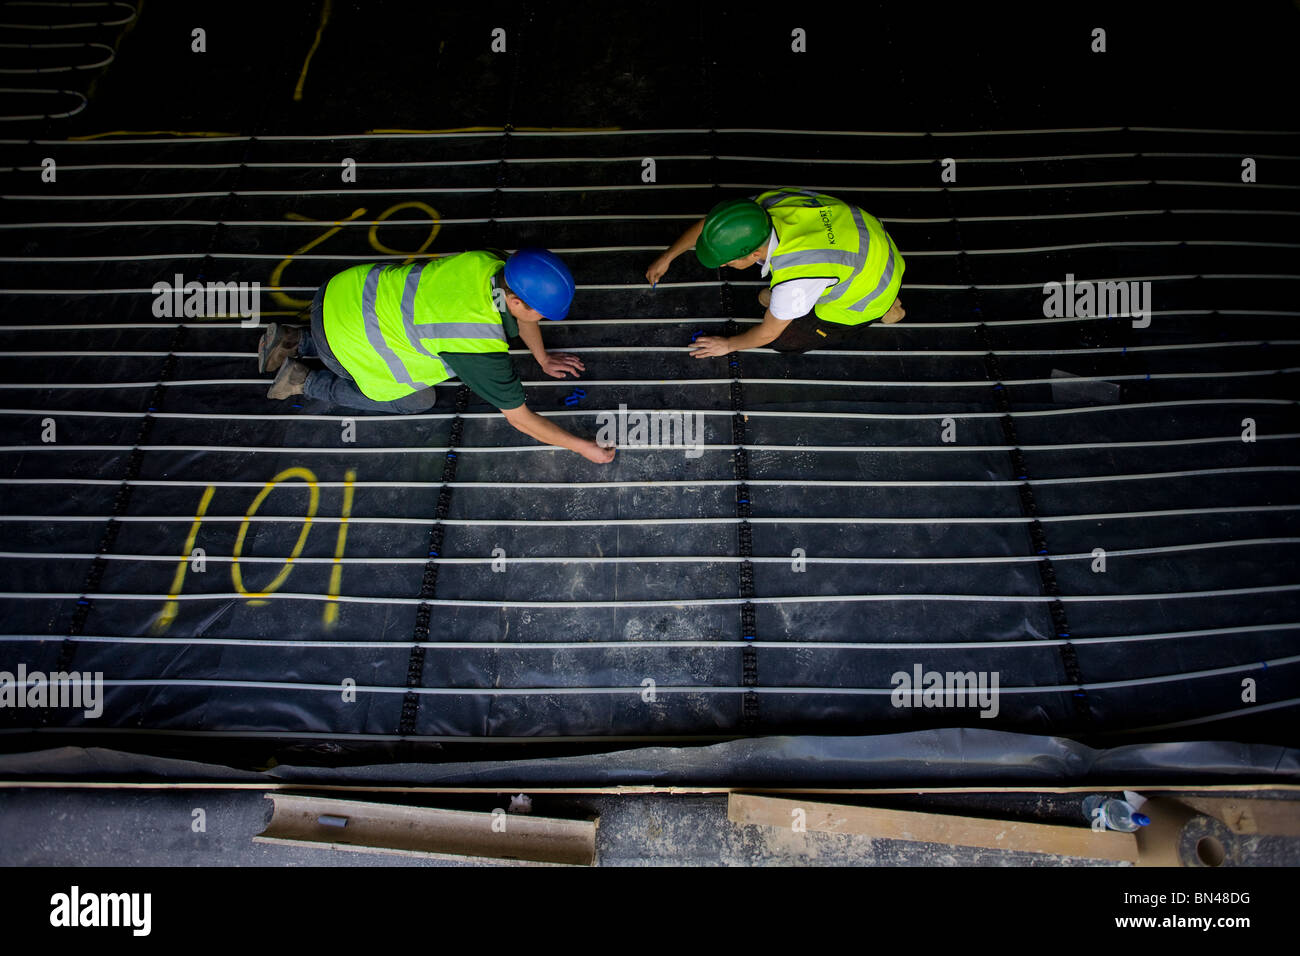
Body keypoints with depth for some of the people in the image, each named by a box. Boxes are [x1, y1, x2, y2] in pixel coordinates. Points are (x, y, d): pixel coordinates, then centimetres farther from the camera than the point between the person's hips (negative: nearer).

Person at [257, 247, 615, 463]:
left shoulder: (490, 263, -12)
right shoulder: (480, 349, -31)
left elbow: (520, 315, 12)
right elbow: (521, 418, -19)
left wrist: (543, 359, 24)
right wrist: (584, 447, -10)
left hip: (350, 287, 7)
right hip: (344, 341, -7)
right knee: (417, 400, 10)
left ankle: (293, 342, 29)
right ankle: (306, 380, 15)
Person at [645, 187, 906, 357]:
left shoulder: (794, 281, -40)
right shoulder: (764, 204, -23)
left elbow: (768, 333, -19)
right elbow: (706, 225, -1)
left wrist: (728, 345, 0)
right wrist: (667, 258, 12)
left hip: (870, 290, -7)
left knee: (785, 341, 8)